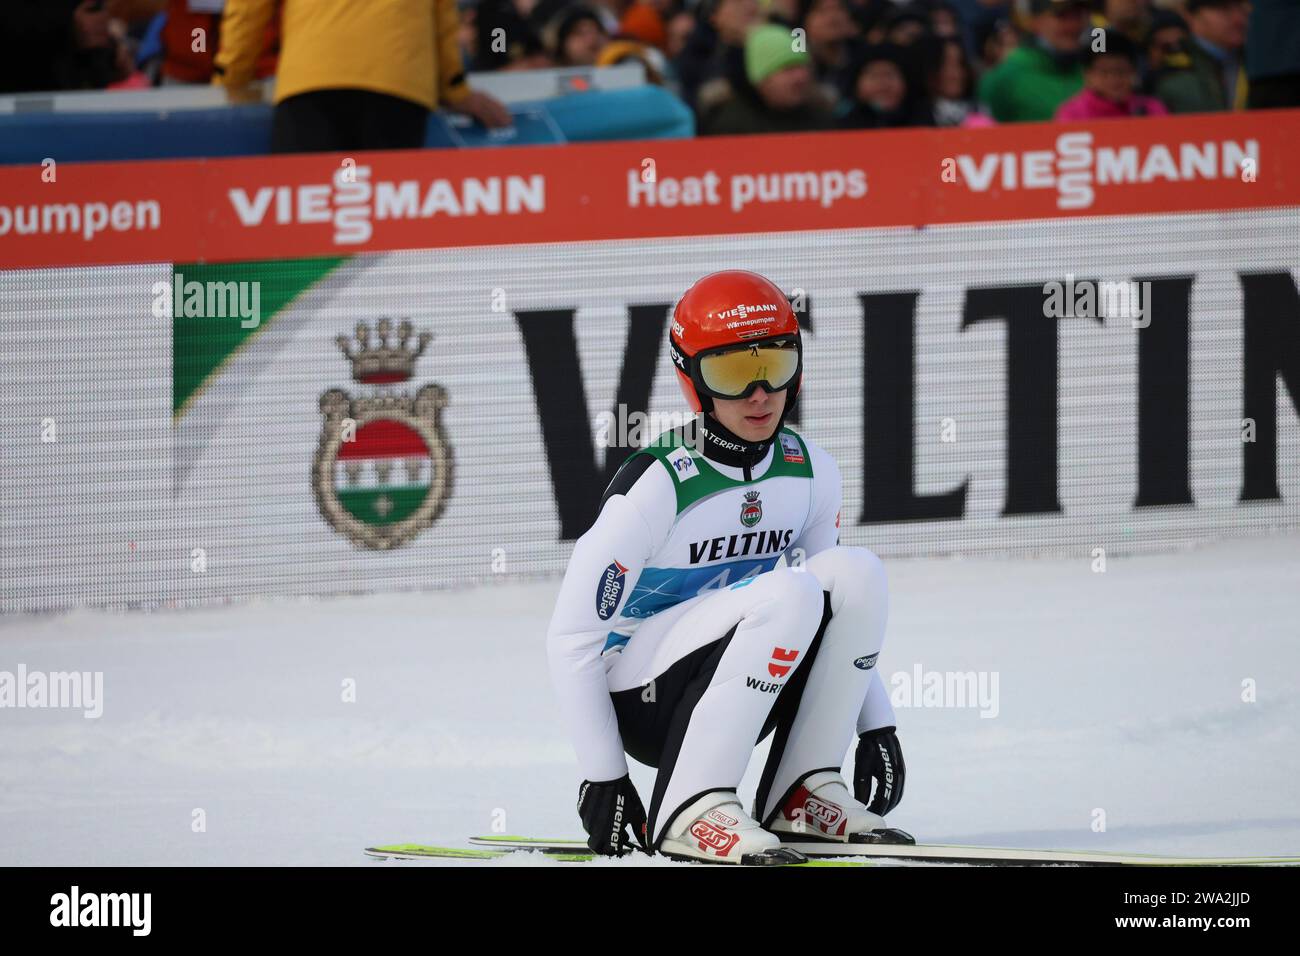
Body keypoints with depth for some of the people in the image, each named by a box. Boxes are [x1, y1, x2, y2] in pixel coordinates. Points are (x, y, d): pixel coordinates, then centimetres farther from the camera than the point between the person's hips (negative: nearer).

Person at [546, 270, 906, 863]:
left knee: (857, 573, -13)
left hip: (733, 695, 6)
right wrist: (603, 774, -17)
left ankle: (800, 794, -9)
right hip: (639, 698, -6)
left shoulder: (810, 472, 1)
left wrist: (876, 724, 6)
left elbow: (836, 612, 15)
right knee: (787, 592, -29)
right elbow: (571, 637, -16)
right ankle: (688, 809, -28)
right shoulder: (658, 485, -19)